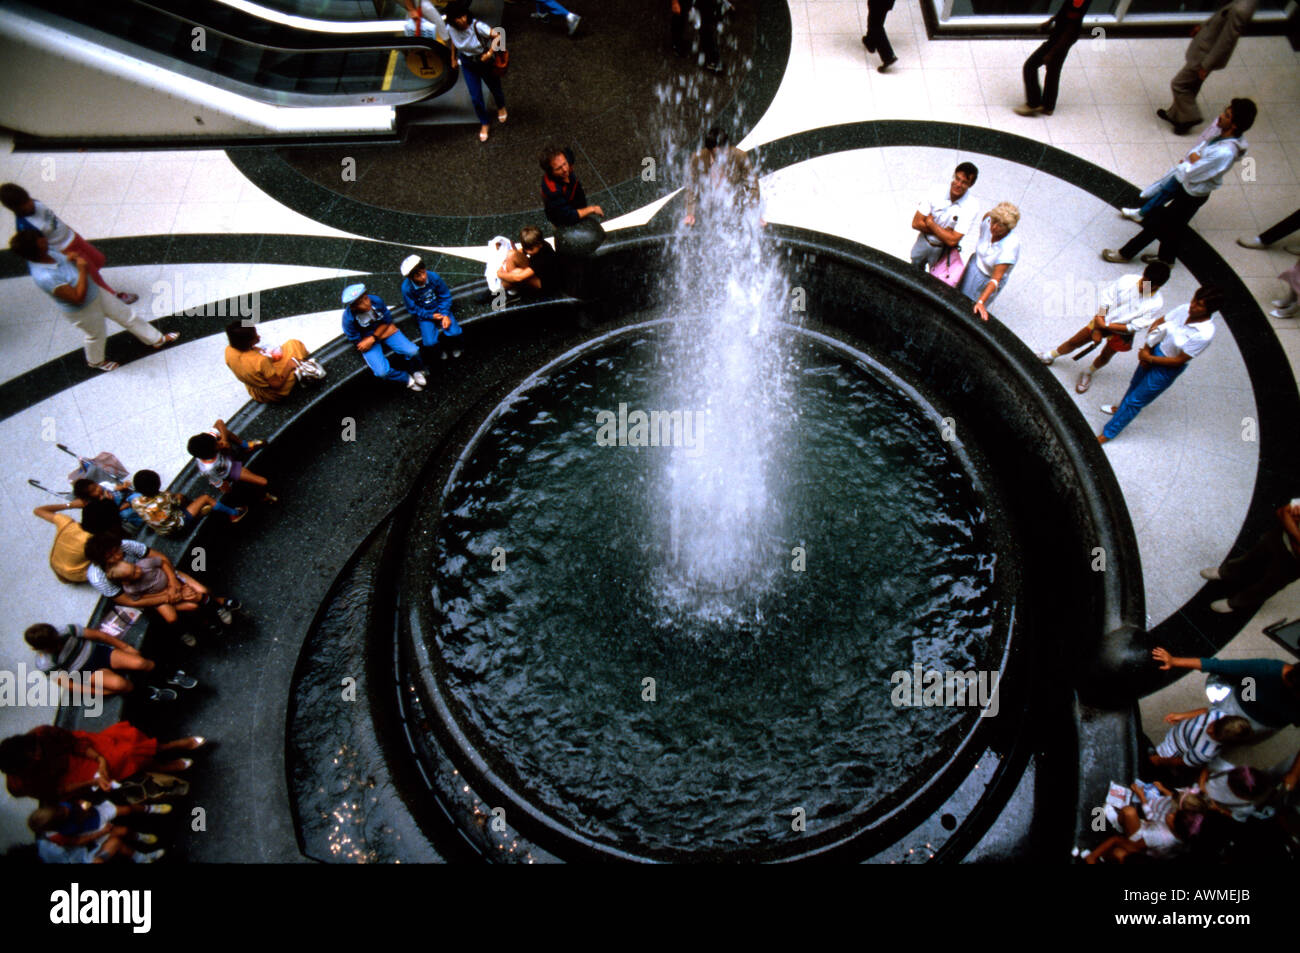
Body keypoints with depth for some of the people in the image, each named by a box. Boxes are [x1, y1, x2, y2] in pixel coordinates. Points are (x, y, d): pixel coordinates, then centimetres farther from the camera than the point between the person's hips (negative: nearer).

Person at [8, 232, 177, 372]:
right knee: (96, 335, 22)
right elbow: (78, 297, -34)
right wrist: (82, 269, -32)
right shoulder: (45, 277, -38)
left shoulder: (49, 254, -14)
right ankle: (96, 361, 53)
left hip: (95, 295, 7)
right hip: (82, 311, -7)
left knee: (127, 315, 19)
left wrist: (73, 259, -17)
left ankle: (157, 340, 40)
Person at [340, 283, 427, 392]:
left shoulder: (376, 300, -21)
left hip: (384, 329, 2)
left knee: (413, 351, -19)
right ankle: (407, 378, 6)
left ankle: (418, 371, 16)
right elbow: (358, 343, -15)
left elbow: (387, 320, -7)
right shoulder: (349, 319, -27)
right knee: (382, 372, -25)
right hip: (367, 342, -2)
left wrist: (373, 338, -19)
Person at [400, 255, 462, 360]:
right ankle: (440, 350, 18)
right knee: (430, 341, -22)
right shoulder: (407, 288, -22)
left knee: (454, 332, -23)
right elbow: (413, 309, -8)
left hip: (440, 309, 1)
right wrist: (431, 316, -16)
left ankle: (456, 347, 15)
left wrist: (445, 314, -17)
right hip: (424, 315, -1)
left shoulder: (434, 277, -19)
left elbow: (445, 296, -6)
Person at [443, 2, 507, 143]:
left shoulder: (477, 26, -32)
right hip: (467, 64, 3)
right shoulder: (451, 28, -18)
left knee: (495, 88, 22)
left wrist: (489, 53, -36)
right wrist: (453, 59, 12)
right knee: (476, 97, 4)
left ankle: (501, 107, 59)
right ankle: (485, 123, 29)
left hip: (485, 61, -2)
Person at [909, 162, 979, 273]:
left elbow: (952, 240, -28)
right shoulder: (937, 192, -20)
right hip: (923, 242, 2)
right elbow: (916, 223, -18)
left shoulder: (972, 207, -26)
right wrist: (944, 231, -22)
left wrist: (930, 223, -22)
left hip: (943, 250, -2)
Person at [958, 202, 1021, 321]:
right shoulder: (988, 221, -25)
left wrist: (981, 302, -48)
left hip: (987, 281, -5)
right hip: (974, 266, 6)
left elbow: (996, 279, -40)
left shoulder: (1011, 244, -38)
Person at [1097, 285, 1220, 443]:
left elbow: (1179, 360, -23)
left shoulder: (1205, 334, -31)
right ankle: (1123, 407, 59)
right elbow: (1158, 323, -1)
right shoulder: (1186, 310, -16)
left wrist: (1149, 358, -17)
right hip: (1155, 351, 6)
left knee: (1135, 400, 6)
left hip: (1166, 369, -6)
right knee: (1135, 383, 29)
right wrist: (1147, 348, -9)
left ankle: (1108, 433, 22)